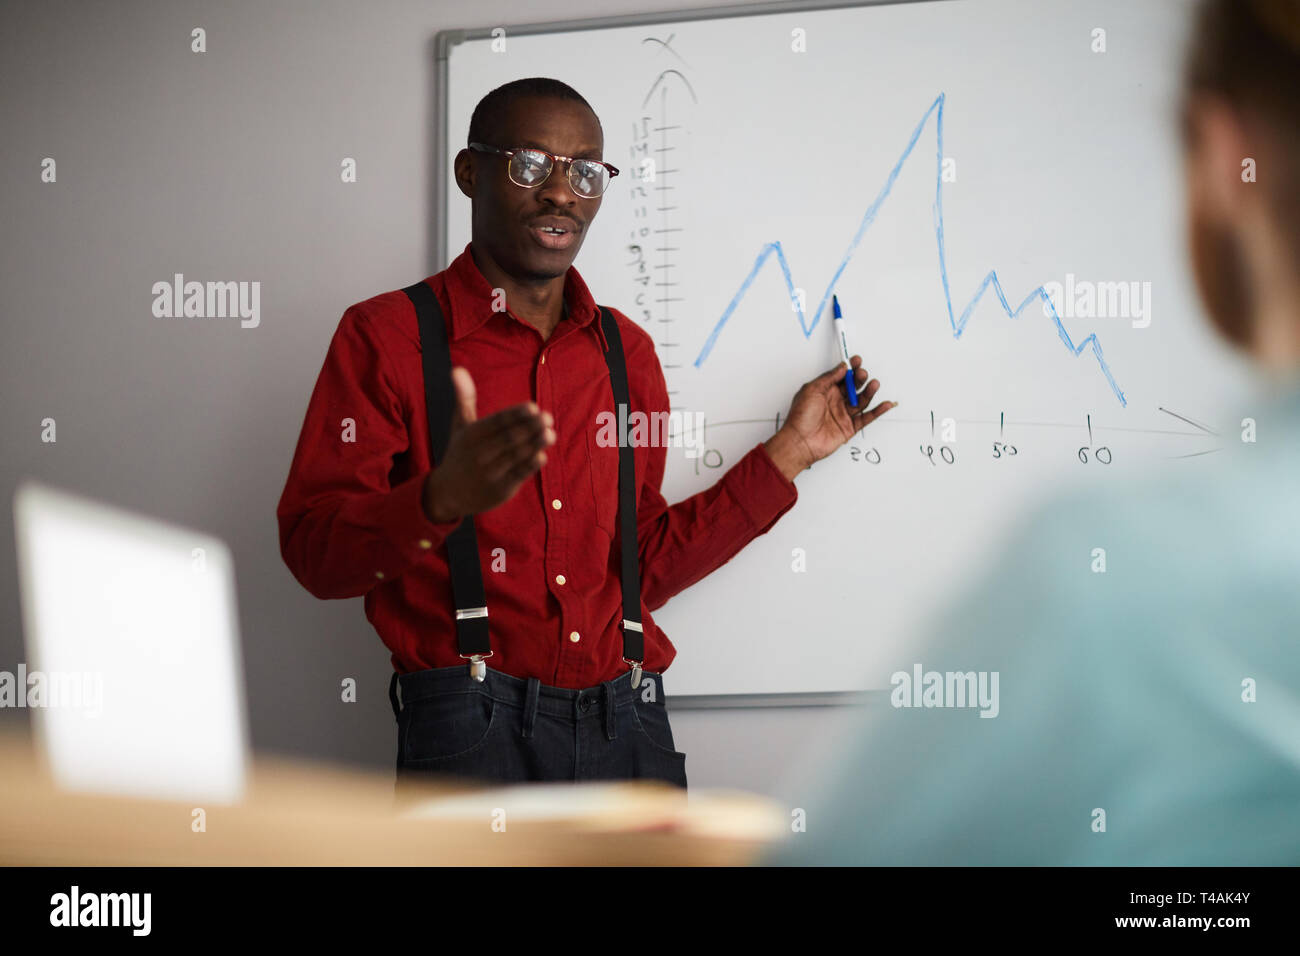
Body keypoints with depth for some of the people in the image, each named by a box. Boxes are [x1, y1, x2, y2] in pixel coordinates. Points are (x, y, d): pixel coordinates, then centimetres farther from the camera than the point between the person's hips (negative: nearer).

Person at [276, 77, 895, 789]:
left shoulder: (626, 350, 17)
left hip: (625, 724, 5)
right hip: (473, 728, -4)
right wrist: (441, 499, -26)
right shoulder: (386, 335, 2)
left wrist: (789, 452, 16)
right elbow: (311, 551, -7)